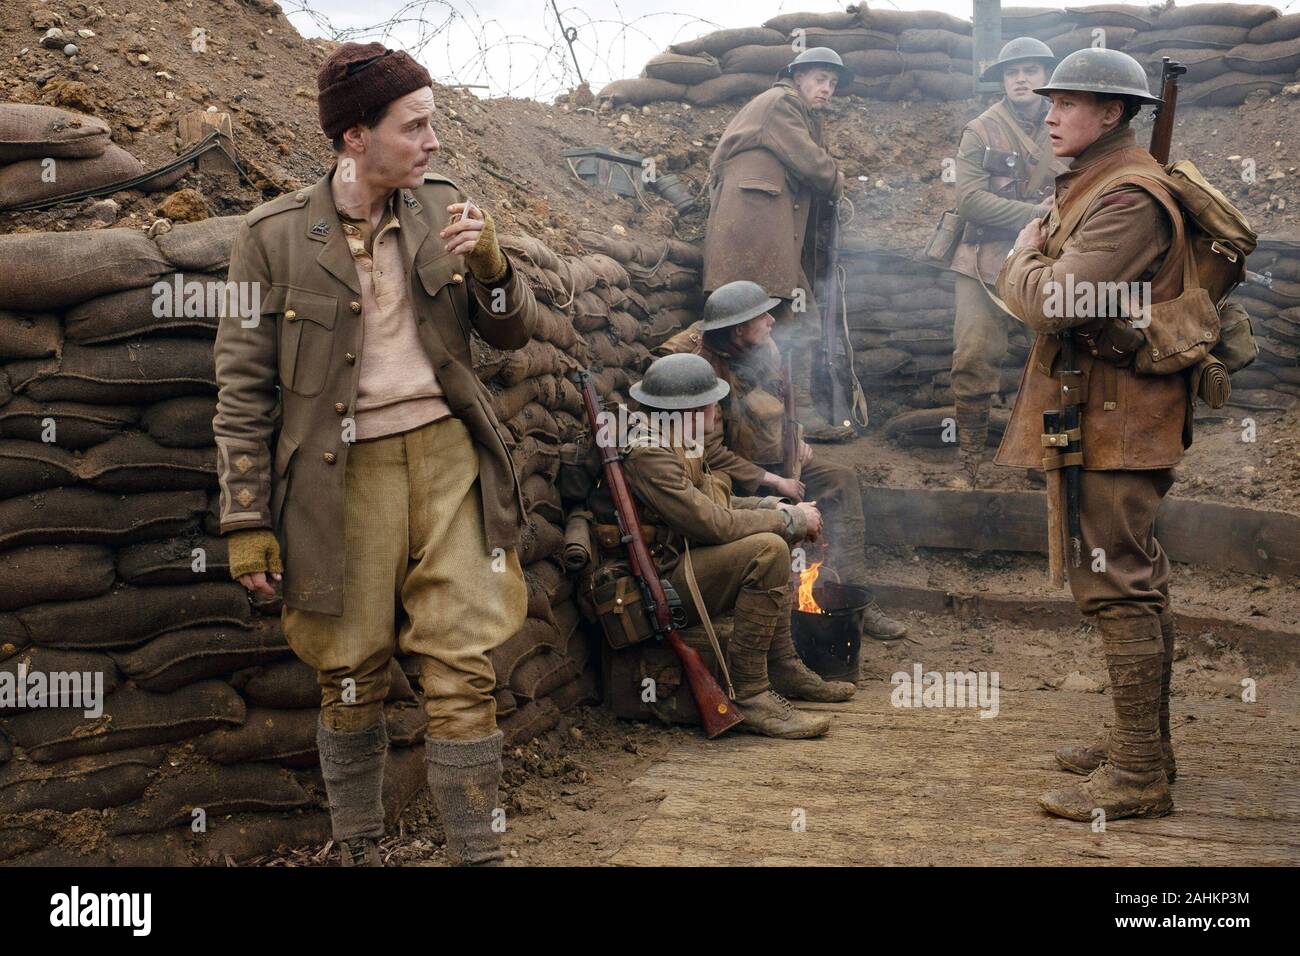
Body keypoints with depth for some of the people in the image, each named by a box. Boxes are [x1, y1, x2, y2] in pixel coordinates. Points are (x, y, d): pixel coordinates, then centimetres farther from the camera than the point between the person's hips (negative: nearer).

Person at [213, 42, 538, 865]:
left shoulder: (443, 210, 4)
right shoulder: (276, 236, -5)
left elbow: (514, 333, 8)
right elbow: (243, 389, -2)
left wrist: (489, 263, -12)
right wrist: (247, 521, -4)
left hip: (447, 457, 2)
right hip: (342, 475, -2)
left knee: (464, 670, -1)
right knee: (352, 679, 9)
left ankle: (479, 852, 11)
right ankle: (360, 851, 28)